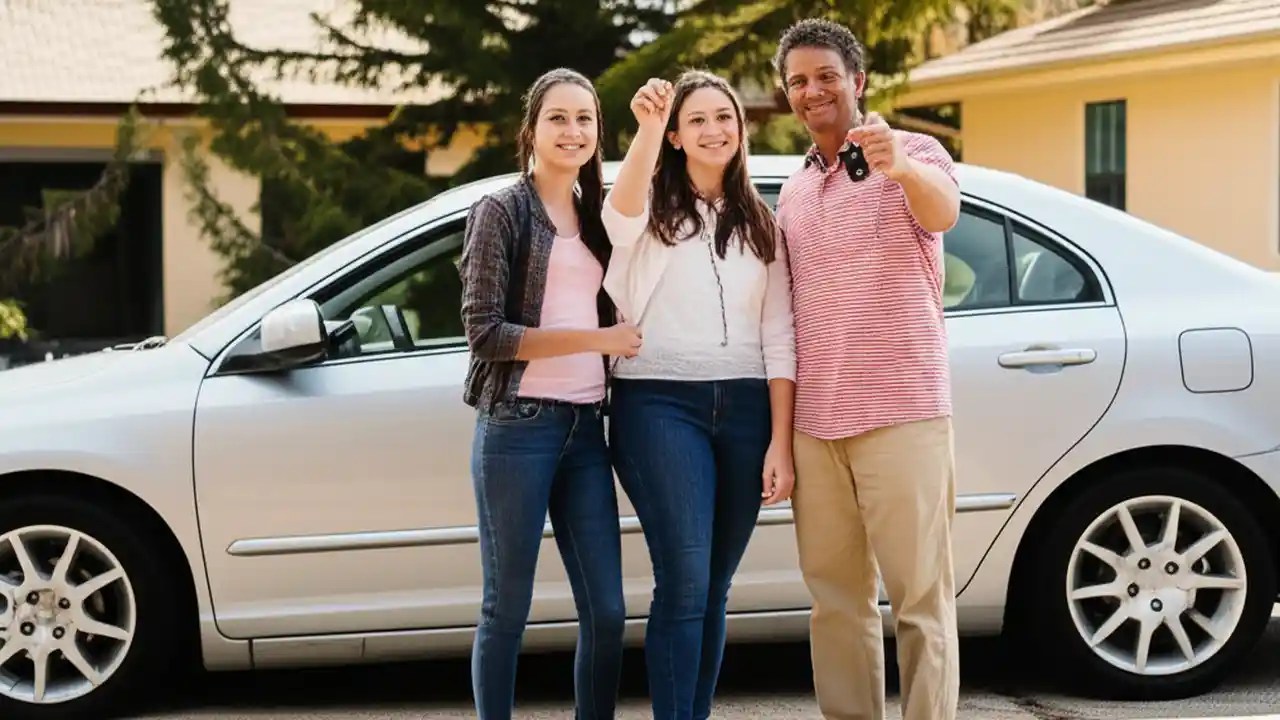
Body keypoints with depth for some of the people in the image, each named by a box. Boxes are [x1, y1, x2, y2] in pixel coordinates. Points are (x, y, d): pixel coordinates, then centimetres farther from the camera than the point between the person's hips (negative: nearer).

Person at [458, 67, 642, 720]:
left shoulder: (594, 216, 16)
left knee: (605, 610, 3)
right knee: (507, 609, 0)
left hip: (584, 428, 6)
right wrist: (595, 339, -12)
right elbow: (485, 333, -10)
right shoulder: (502, 210, -2)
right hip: (519, 427, -6)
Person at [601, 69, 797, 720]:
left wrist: (780, 442, 2)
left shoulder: (759, 224, 16)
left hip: (743, 410, 4)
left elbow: (778, 341, 11)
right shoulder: (652, 209, 6)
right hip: (660, 404, -4)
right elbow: (621, 212, -21)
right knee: (684, 583, -13)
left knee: (713, 589, 7)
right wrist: (648, 127, -36)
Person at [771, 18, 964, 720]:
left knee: (919, 597, -4)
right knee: (836, 600, 8)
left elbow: (943, 210, -25)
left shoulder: (913, 154, -2)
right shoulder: (792, 193, 18)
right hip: (813, 424, 6)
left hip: (899, 416, -6)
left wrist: (901, 166, -48)